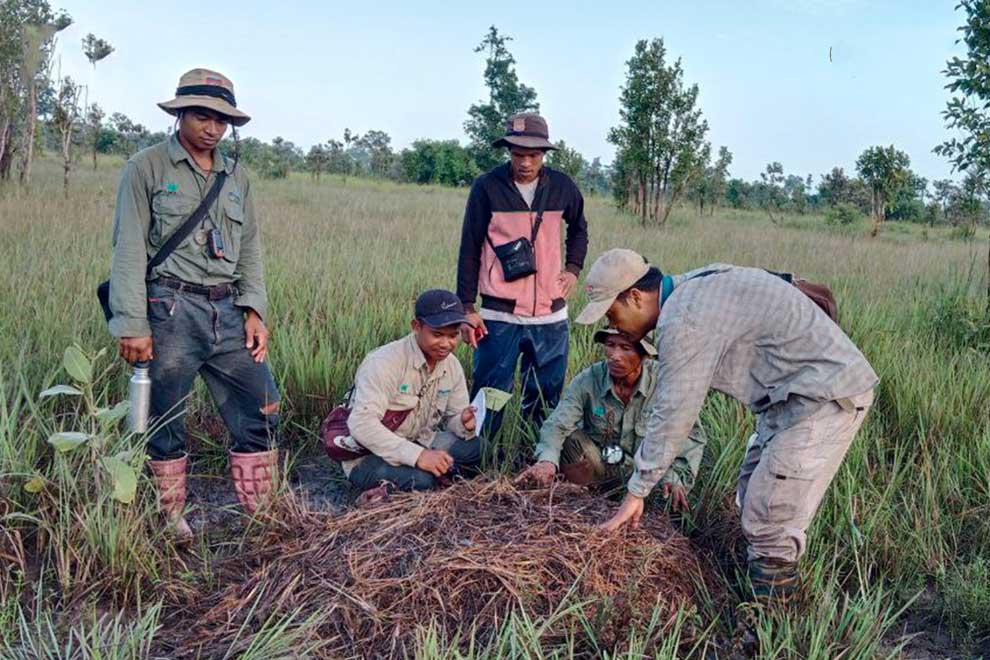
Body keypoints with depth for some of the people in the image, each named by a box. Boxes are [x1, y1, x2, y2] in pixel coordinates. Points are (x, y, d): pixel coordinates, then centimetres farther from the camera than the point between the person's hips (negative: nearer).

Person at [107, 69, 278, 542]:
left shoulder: (236, 177, 15)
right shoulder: (147, 168, 0)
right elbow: (129, 250, -6)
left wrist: (255, 310, 4)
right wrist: (132, 325, -12)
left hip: (229, 313, 5)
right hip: (171, 311, -5)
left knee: (260, 413, 3)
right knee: (166, 422, 5)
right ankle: (171, 518, 23)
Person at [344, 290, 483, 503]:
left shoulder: (452, 366, 0)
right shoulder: (385, 362, -22)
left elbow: (454, 417, 8)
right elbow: (362, 424, -30)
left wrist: (465, 423, -19)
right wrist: (417, 455, -37)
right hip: (368, 457, -8)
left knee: (474, 446, -16)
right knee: (419, 480, -35)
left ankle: (389, 488, -14)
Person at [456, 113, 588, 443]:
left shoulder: (562, 187, 3)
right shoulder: (487, 187, -6)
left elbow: (579, 228, 24)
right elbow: (469, 250, -2)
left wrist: (573, 268, 9)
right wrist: (467, 308, -4)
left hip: (551, 316, 3)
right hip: (499, 316, -3)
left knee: (545, 400, 12)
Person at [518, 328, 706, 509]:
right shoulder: (588, 380, -15)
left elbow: (692, 435, -9)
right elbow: (556, 425, -22)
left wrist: (676, 477, -22)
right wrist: (547, 460, -43)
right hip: (599, 462, 0)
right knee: (568, 439, -27)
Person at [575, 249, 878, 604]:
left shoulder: (684, 321, -22)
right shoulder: (691, 289, 9)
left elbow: (673, 416, -18)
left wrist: (636, 491, -9)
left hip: (826, 395, -10)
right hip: (805, 390, 10)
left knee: (769, 522, -7)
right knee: (755, 498, 18)